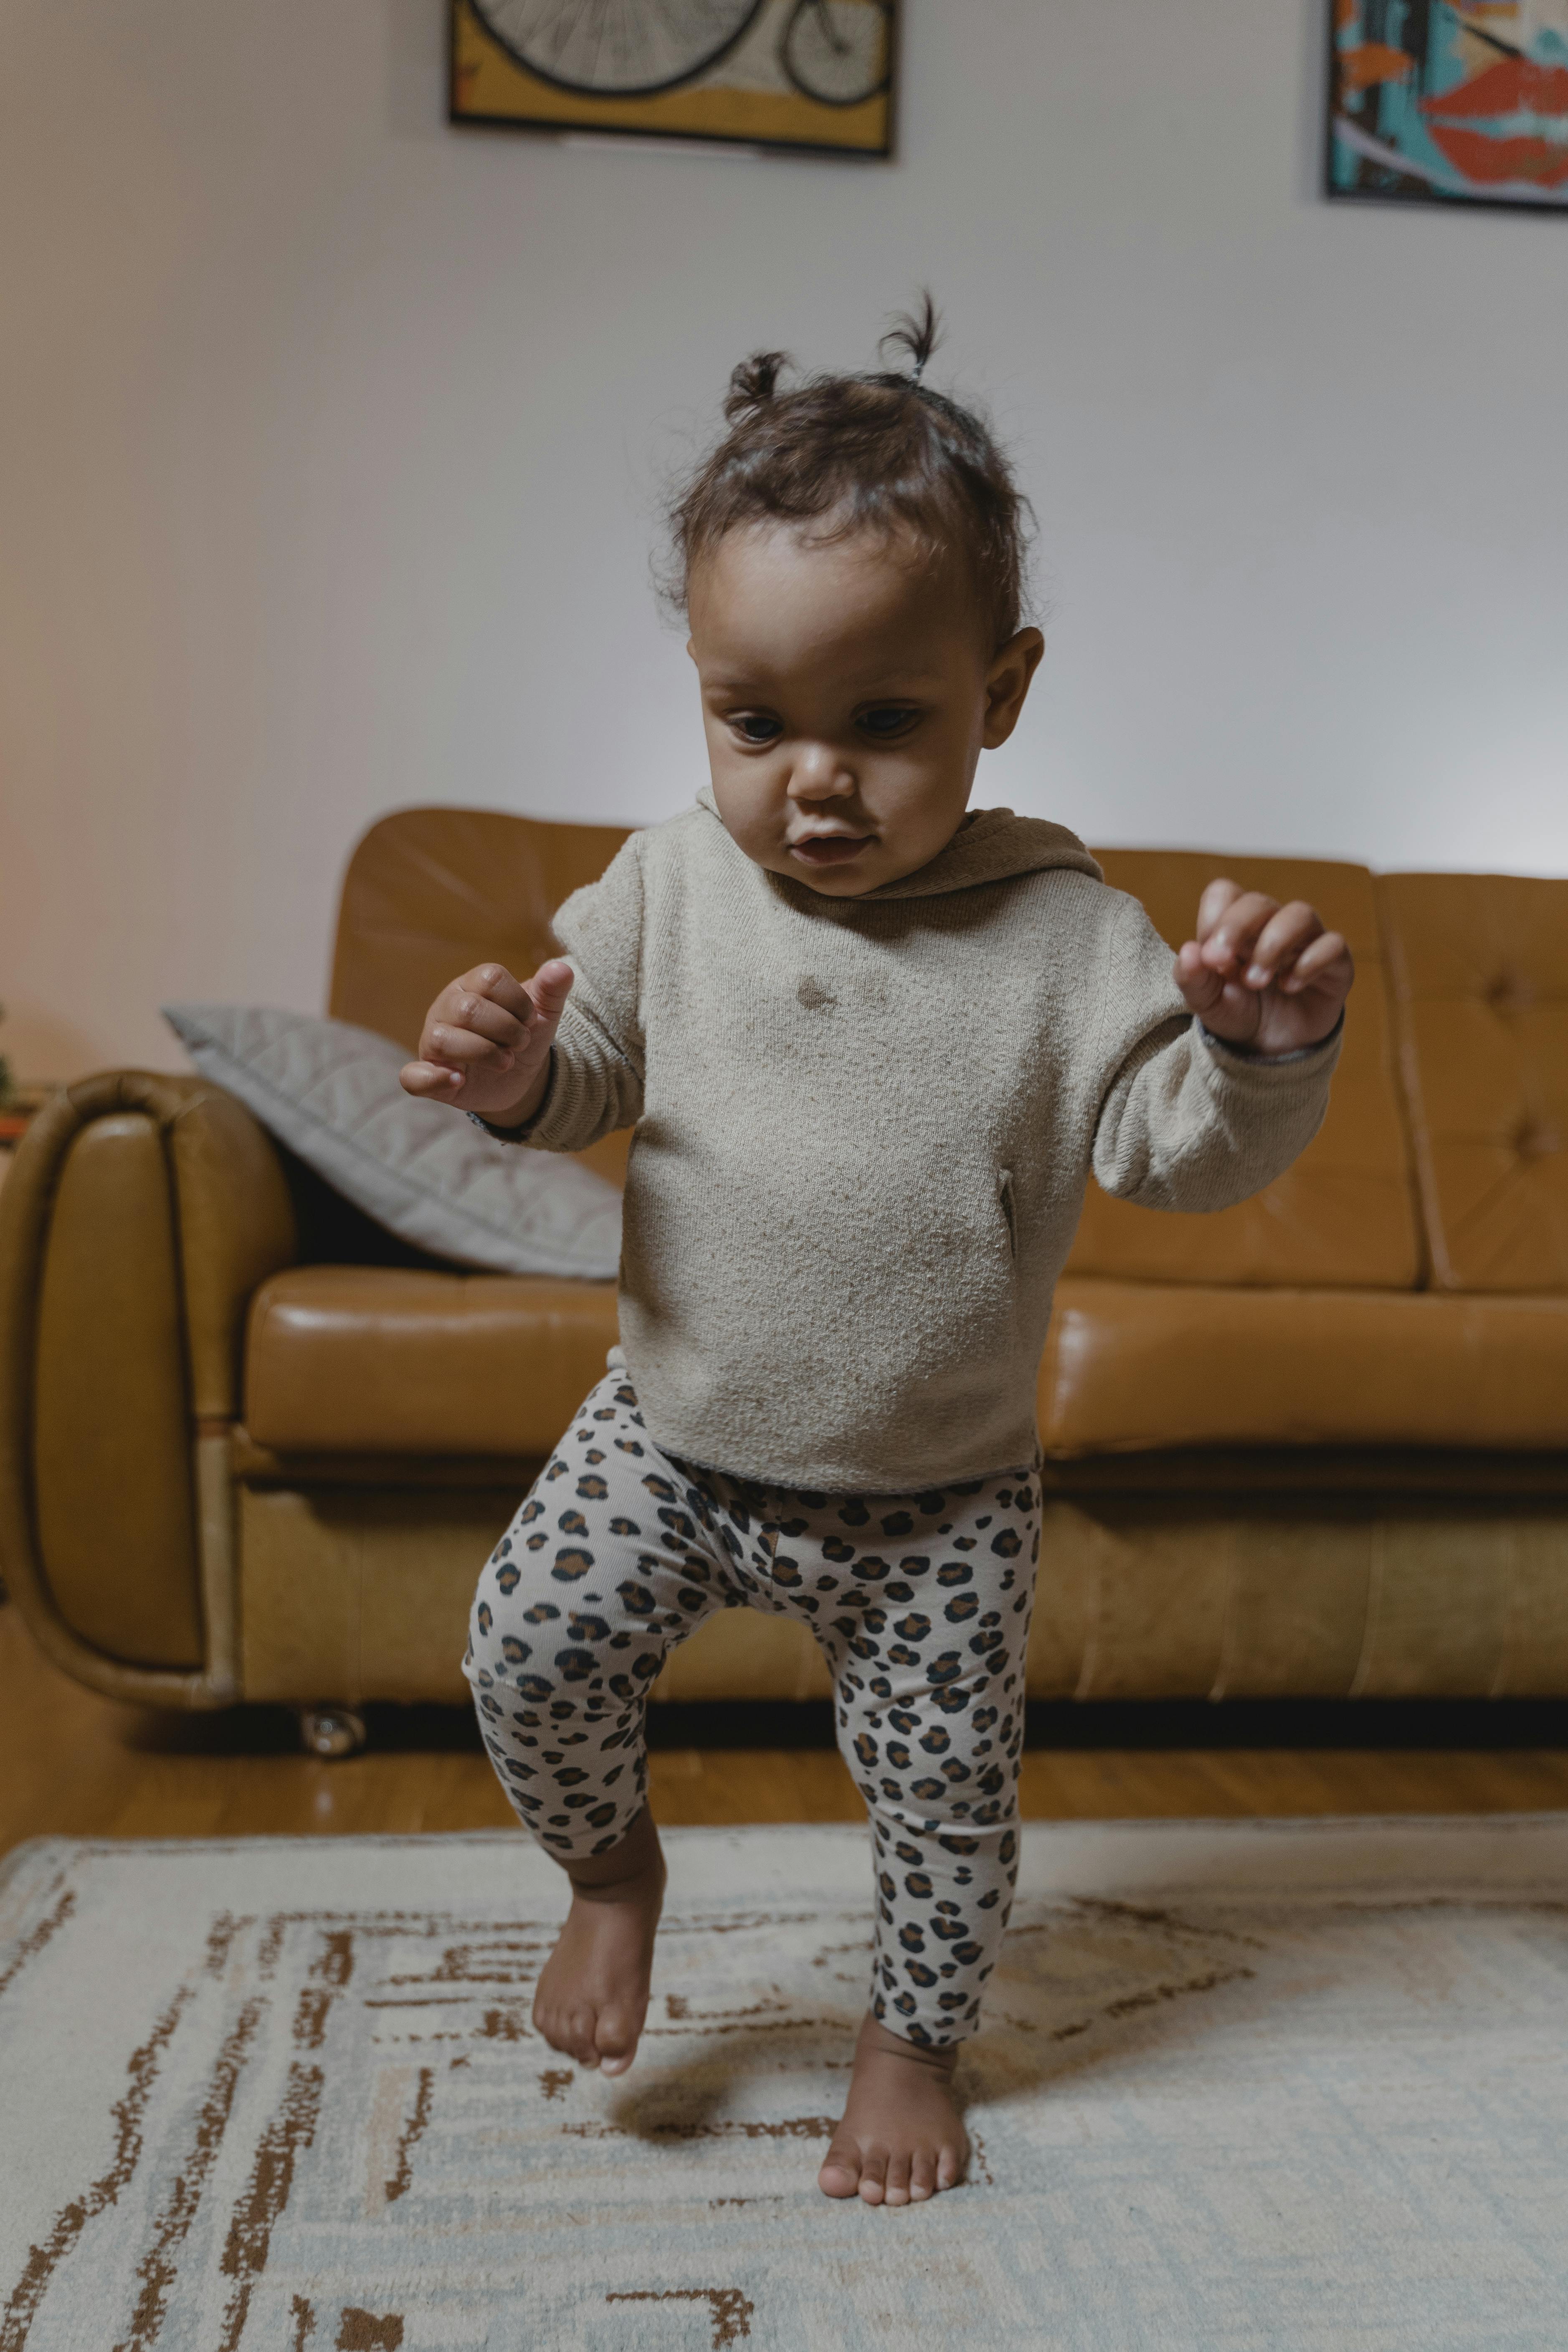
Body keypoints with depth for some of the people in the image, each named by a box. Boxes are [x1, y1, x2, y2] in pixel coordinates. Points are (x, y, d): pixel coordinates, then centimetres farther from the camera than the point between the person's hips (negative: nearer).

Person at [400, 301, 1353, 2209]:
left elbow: (1181, 1152, -14)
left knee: (945, 1785, 11)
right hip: (672, 1433, 2)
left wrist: (1263, 1049, -33)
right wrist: (519, 1076, -19)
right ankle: (610, 1867, 30)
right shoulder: (671, 883, -7)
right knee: (526, 1647, -4)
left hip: (935, 1495, -1)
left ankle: (912, 2035, 42)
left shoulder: (1059, 931, -14)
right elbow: (596, 1081, 3)